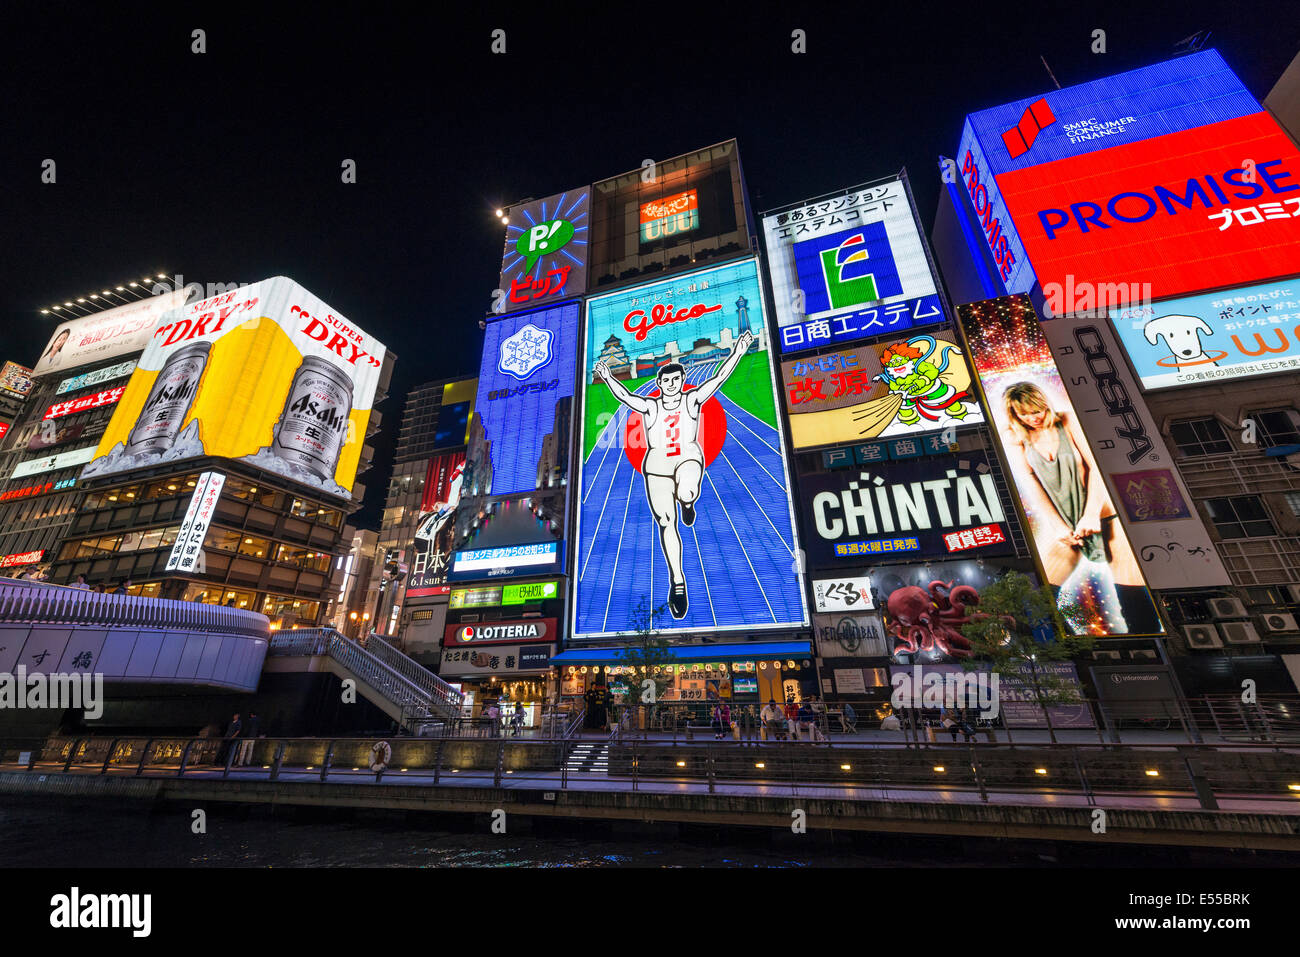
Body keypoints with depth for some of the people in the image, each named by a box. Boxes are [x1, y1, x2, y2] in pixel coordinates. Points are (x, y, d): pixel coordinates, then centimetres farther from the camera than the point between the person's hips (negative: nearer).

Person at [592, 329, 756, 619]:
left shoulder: (692, 400, 1)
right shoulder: (650, 406, 1)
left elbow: (718, 378, -5)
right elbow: (624, 395, -8)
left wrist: (736, 354, -13)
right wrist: (608, 378, -19)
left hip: (688, 457, -1)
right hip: (657, 465, 1)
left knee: (686, 492, -38)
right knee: (665, 523, 0)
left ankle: (687, 503, 4)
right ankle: (678, 582, 12)